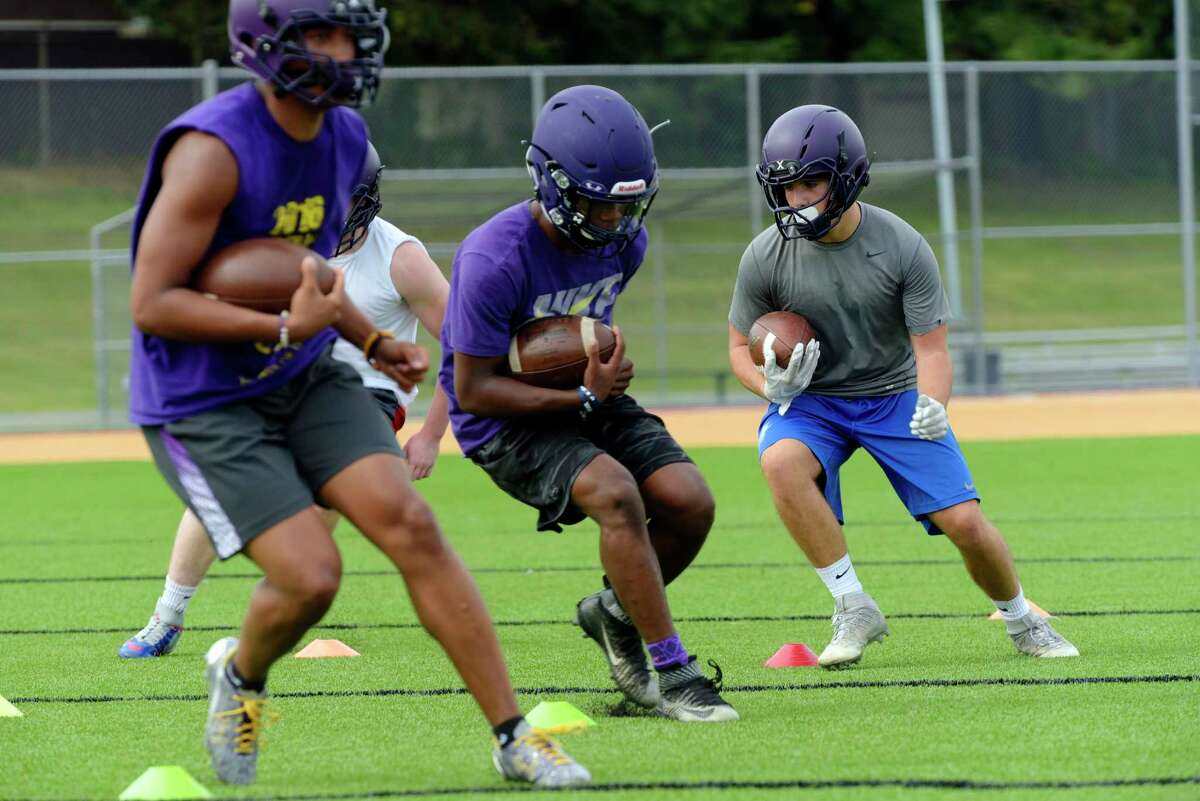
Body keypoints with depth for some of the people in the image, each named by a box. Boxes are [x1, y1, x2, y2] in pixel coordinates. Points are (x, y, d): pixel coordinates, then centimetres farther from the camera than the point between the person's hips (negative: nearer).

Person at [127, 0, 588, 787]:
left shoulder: (345, 139, 3)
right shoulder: (214, 150, -22)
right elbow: (151, 303, -22)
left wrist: (375, 342, 6)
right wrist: (286, 328, -27)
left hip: (306, 379, 6)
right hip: (203, 404, -6)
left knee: (409, 522, -12)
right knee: (311, 575, -17)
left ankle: (513, 737, -8)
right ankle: (240, 676, 18)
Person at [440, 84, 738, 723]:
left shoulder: (623, 242, -4)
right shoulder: (494, 259, -26)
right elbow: (474, 389, -21)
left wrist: (607, 359, -1)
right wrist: (583, 398, -23)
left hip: (588, 398, 7)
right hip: (506, 420, -7)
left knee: (690, 502, -13)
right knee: (616, 494, -31)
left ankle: (617, 614, 15)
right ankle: (671, 671, -26)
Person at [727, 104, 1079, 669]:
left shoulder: (902, 248, -16)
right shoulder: (765, 257, -14)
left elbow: (932, 347, -14)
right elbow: (741, 349, -1)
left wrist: (933, 407, -36)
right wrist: (772, 386, -24)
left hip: (895, 396, 0)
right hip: (810, 402, 0)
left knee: (964, 523, -9)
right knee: (782, 462, -34)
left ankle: (1021, 623, 23)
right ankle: (854, 609, -23)